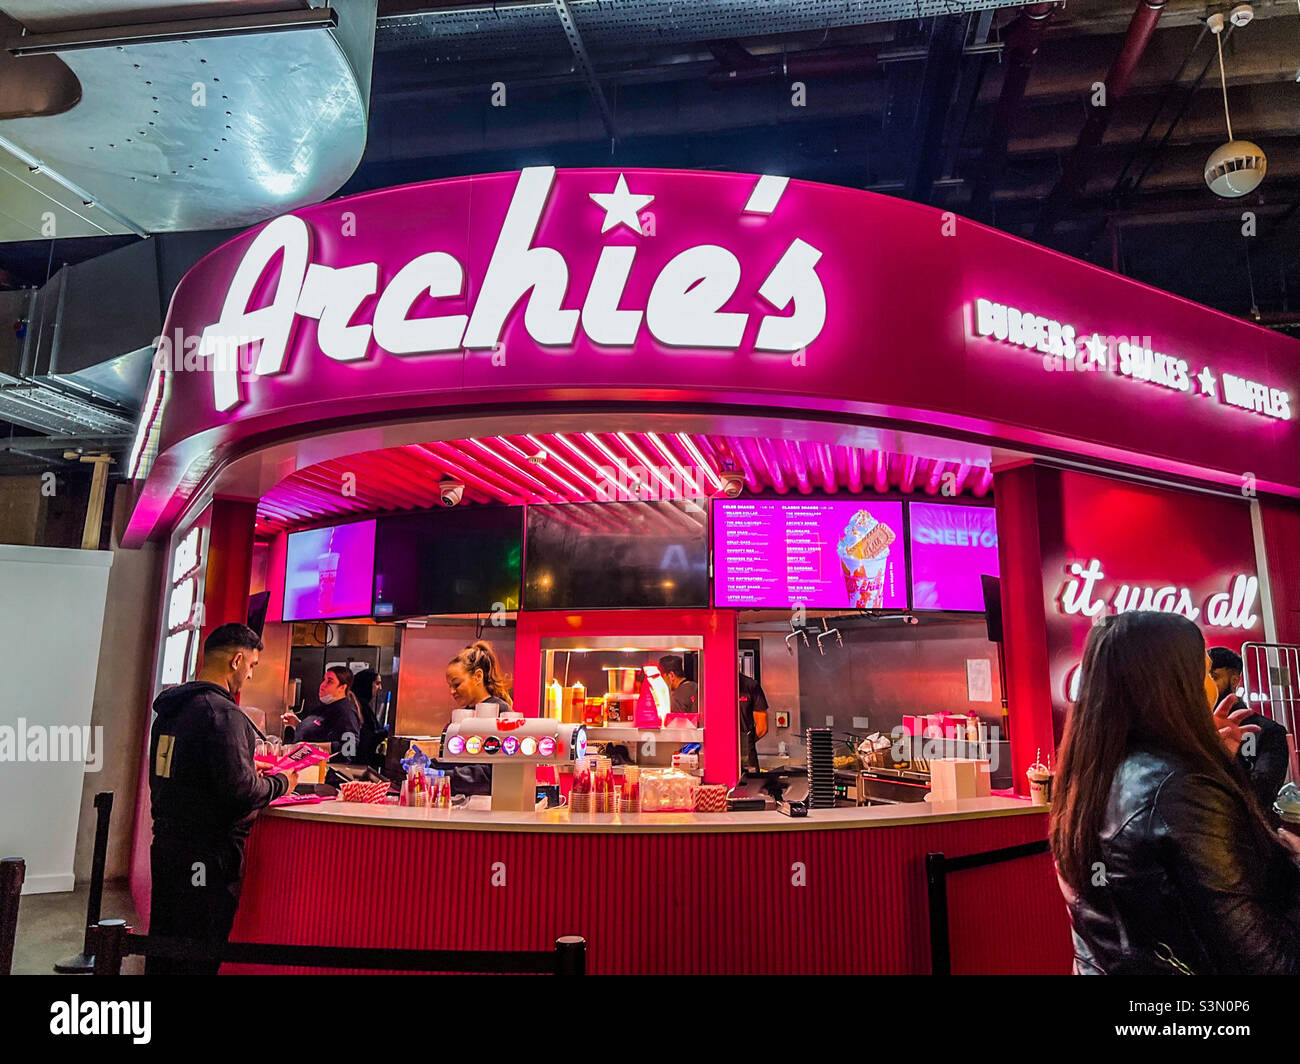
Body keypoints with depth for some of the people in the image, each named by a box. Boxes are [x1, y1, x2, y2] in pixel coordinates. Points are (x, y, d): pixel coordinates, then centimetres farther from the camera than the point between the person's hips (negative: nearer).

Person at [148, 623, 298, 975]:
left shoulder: (170, 707, 9)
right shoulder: (222, 712, -21)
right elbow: (240, 790, -26)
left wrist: (252, 772, 17)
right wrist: (281, 783, -7)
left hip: (166, 844, 9)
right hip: (207, 856, -9)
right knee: (199, 957, 2)